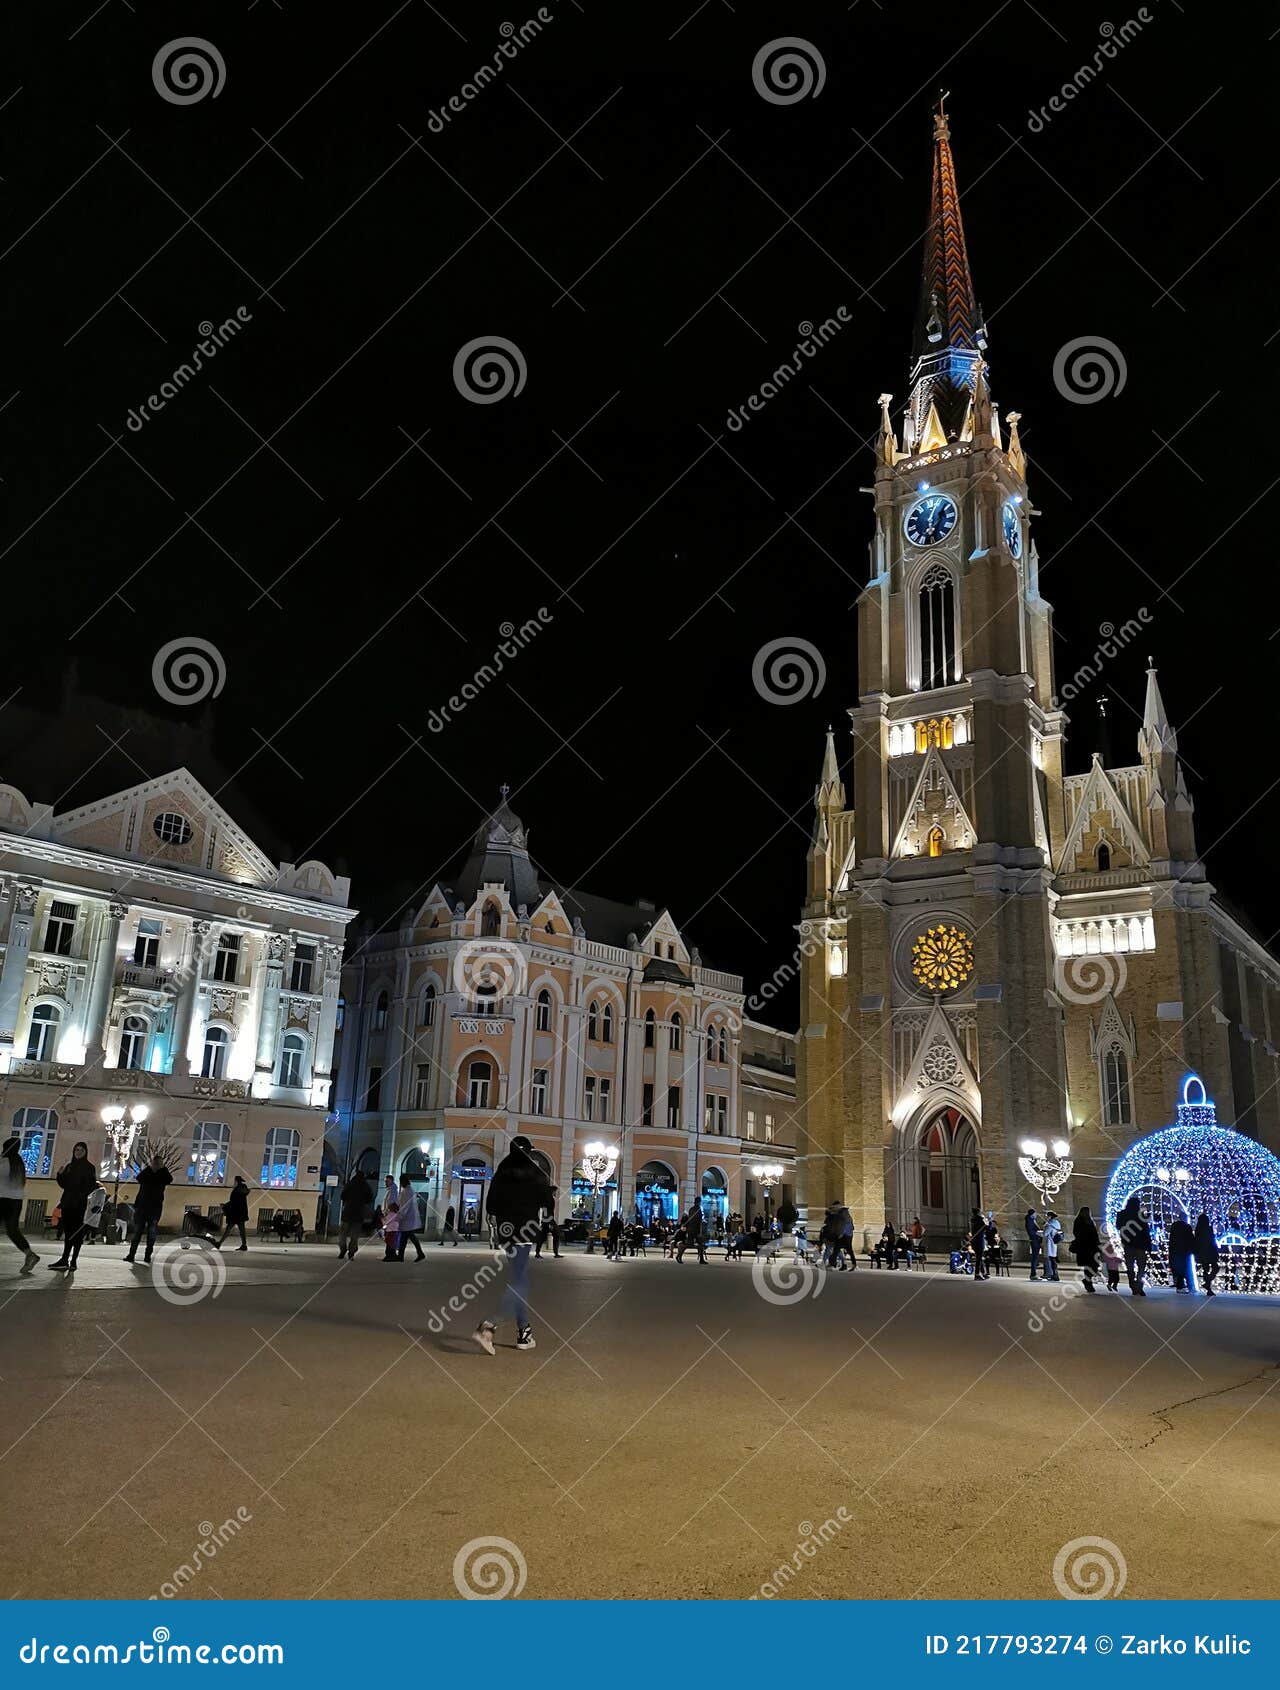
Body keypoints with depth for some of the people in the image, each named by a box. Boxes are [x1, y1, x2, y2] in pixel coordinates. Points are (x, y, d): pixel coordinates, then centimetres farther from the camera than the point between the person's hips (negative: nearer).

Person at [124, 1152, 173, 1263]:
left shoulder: (163, 1175, 6)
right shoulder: (145, 1172, 8)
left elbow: (170, 1180, -15)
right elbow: (139, 1178, -14)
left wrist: (162, 1167, -14)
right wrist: (150, 1166, -17)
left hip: (155, 1208, 0)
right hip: (141, 1206, 0)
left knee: (152, 1233, 0)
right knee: (137, 1231, -2)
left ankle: (148, 1255, 3)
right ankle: (131, 1254, -1)